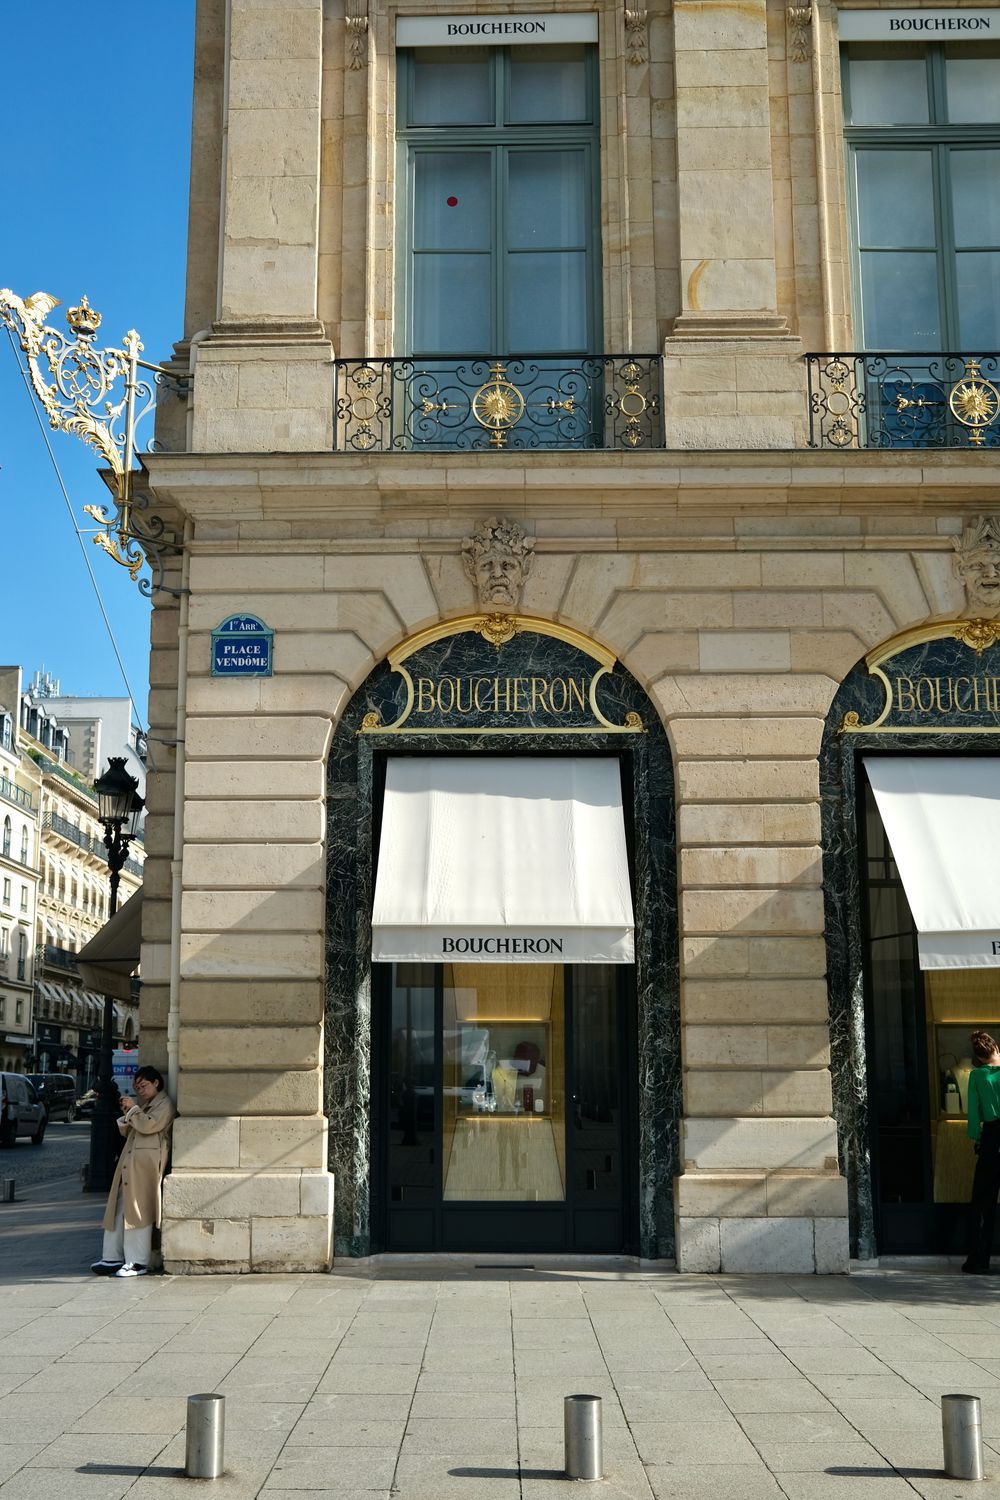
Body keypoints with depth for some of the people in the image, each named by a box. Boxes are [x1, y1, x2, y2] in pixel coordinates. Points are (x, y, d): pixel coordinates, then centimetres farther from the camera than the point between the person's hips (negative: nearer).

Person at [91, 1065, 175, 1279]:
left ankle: (138, 1262, -6)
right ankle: (113, 1257, 9)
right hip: (129, 1161, 9)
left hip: (146, 1165, -9)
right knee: (119, 1209, 6)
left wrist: (133, 1109, -8)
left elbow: (148, 1125, -18)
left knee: (138, 1211, -9)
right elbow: (127, 1132, 24)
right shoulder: (143, 1104, 26)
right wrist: (126, 1115, 6)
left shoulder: (164, 1105, -2)